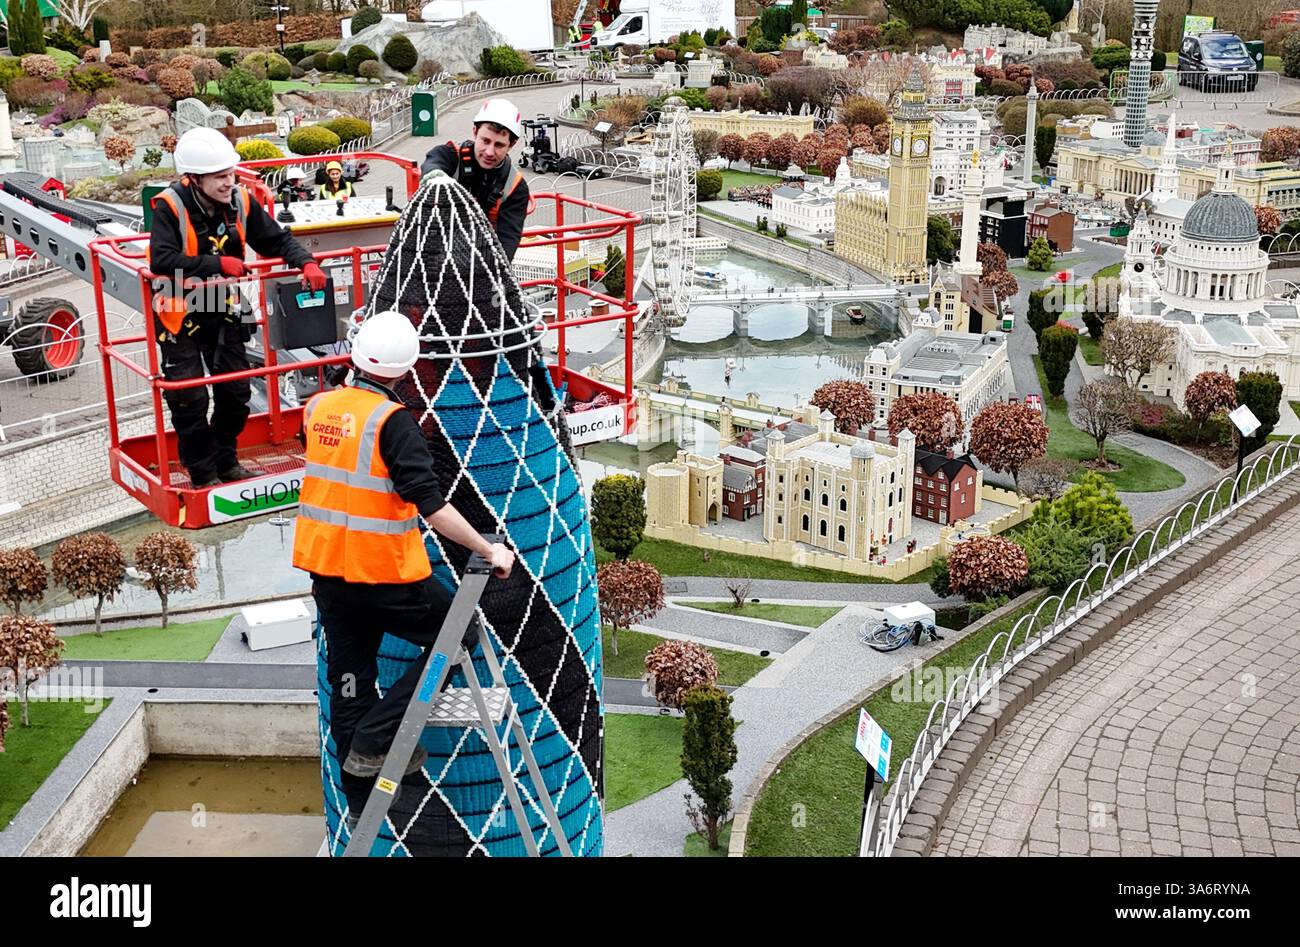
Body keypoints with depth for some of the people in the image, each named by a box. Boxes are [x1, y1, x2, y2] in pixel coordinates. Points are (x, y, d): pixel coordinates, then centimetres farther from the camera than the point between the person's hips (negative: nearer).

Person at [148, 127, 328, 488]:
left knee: (236, 391, 12)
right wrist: (217, 263, -36)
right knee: (189, 398, -1)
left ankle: (225, 461, 32)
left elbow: (277, 239, 2)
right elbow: (161, 259, -33)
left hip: (222, 309, 5)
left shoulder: (240, 202, -8)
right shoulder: (170, 206, -22)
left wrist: (306, 263, -17)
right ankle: (202, 472, 16)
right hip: (179, 312, -5)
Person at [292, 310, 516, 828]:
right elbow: (430, 504, -21)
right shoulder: (393, 421, -17)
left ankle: (361, 802, 24)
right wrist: (488, 550, -14)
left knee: (348, 678, 15)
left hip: (324, 566, 7)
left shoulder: (319, 407, 3)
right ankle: (373, 741, 4)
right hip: (384, 572, -7)